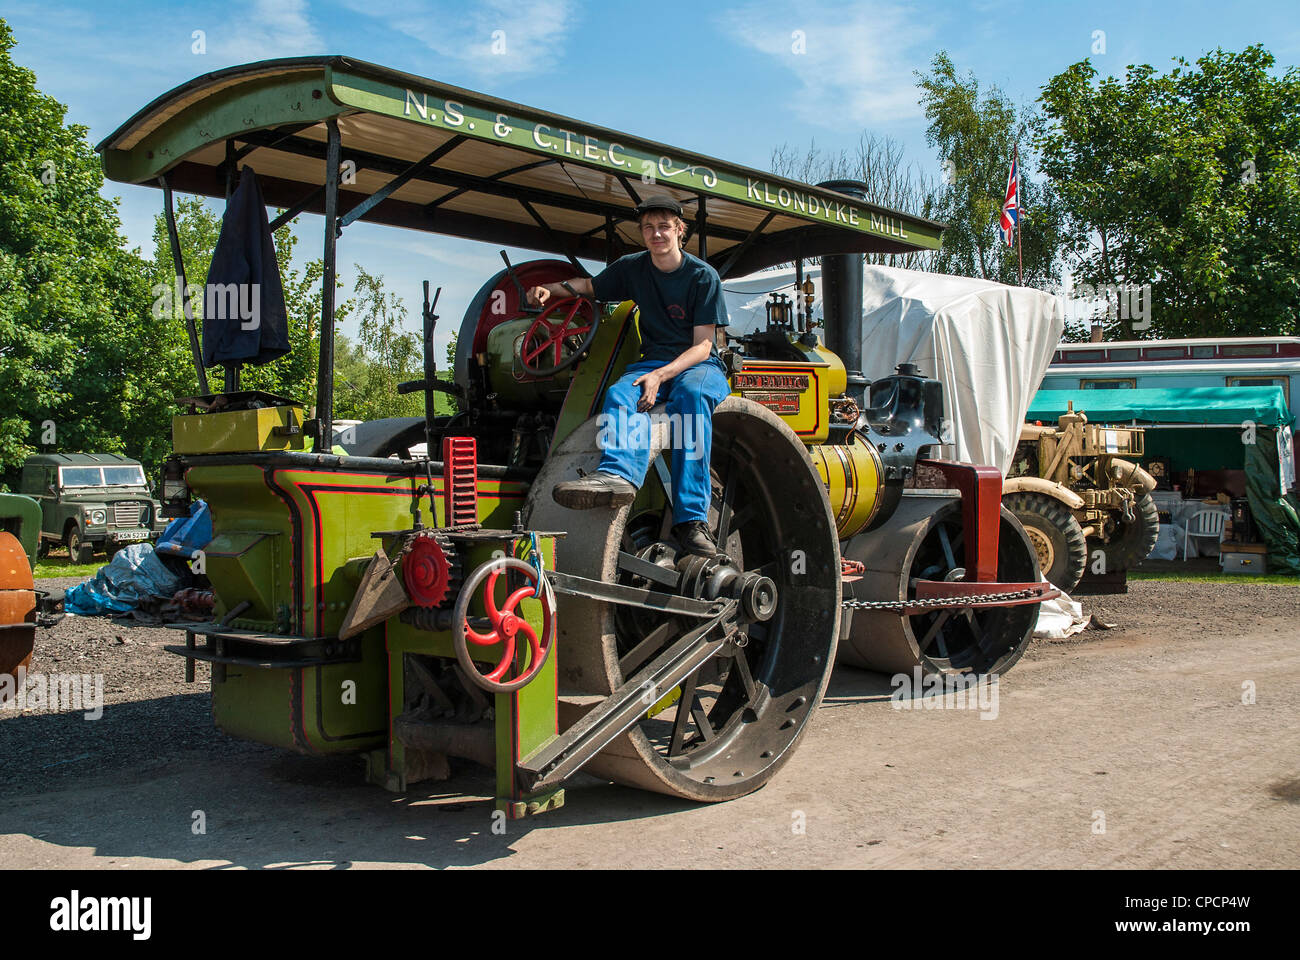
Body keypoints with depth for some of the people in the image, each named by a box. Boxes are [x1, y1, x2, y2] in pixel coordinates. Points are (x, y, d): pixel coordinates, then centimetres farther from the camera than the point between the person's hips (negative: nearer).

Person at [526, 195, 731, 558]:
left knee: (691, 394, -39)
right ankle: (619, 475, -61)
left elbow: (702, 345, -10)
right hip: (654, 362, 4)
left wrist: (661, 376, -26)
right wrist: (550, 289, 4)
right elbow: (589, 286, 25)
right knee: (621, 394, -31)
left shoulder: (703, 276, -4)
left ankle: (691, 518, -48)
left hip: (700, 365, -4)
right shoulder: (633, 267, 9)